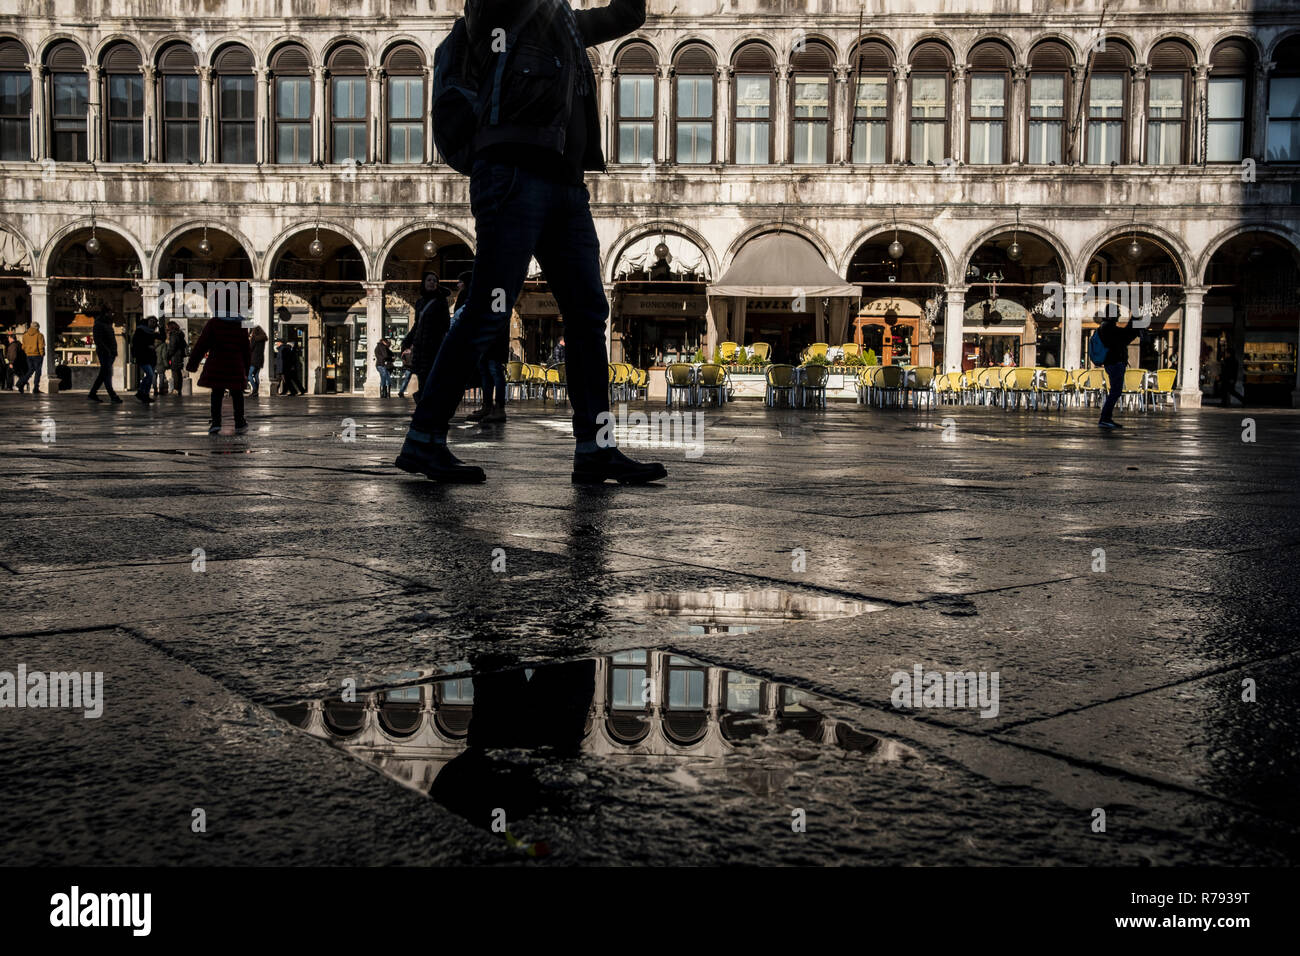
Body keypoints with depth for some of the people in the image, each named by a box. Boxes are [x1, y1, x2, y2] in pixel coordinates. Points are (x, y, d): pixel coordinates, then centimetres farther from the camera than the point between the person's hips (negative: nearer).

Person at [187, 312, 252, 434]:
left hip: (216, 366, -1)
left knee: (217, 393, 10)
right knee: (237, 394, 13)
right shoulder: (241, 325, 6)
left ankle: (216, 421, 2)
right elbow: (247, 350, 11)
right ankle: (239, 423, 14)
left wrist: (192, 363, 3)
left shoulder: (213, 323, -2)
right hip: (236, 367, 1)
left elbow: (201, 344, -3)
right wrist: (246, 369, 21)